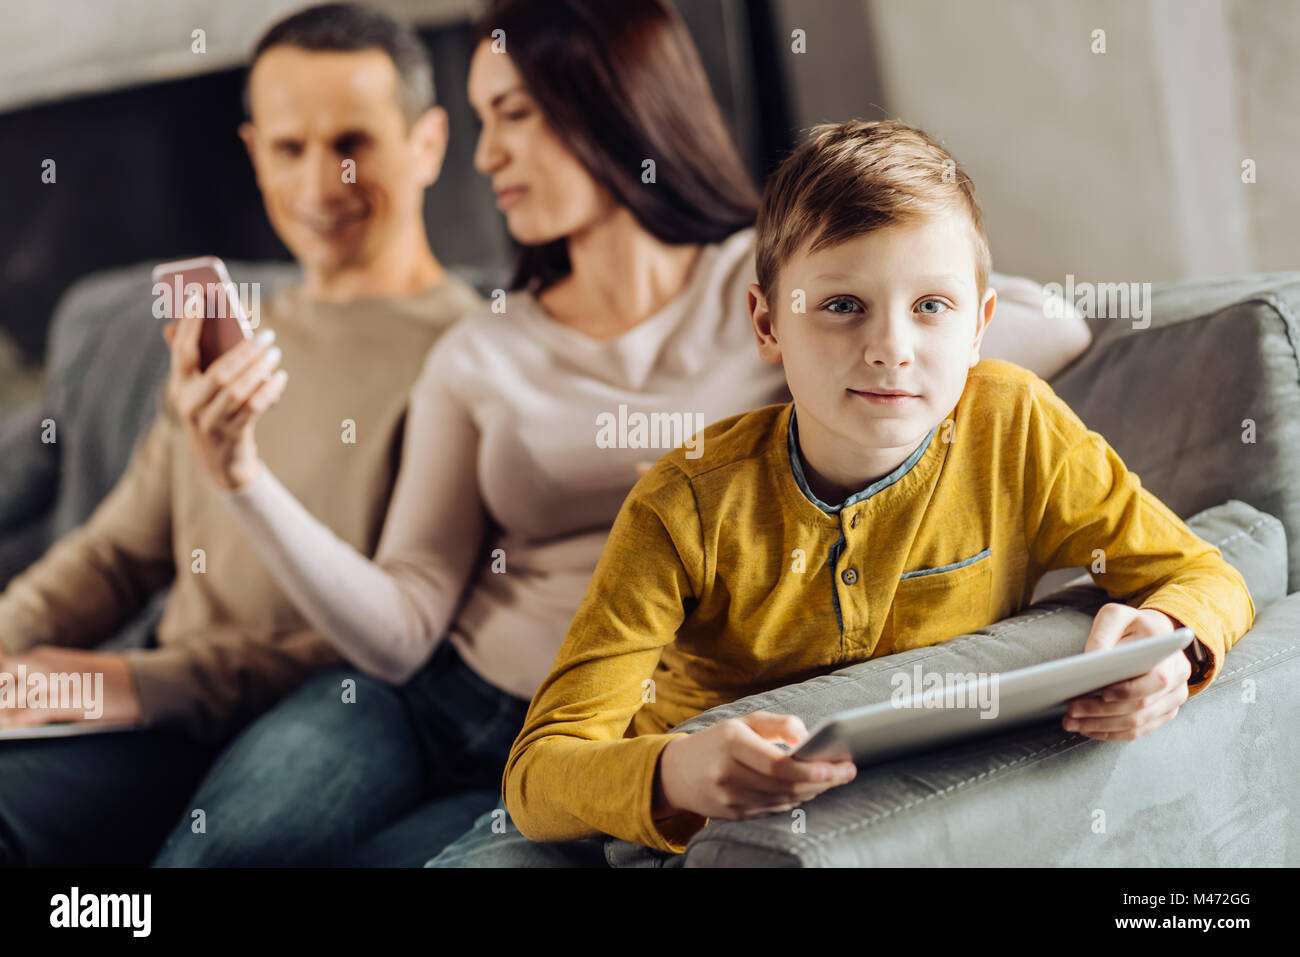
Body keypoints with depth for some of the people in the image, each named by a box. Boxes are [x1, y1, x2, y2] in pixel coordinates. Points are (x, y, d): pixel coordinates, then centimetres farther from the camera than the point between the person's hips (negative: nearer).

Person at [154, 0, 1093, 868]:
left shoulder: (768, 283, 0)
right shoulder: (477, 358, 8)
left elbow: (1049, 328, -9)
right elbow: (400, 631, -3)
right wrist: (245, 477, -15)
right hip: (432, 703, 3)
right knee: (209, 848, -24)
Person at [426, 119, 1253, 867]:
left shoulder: (1015, 428, -13)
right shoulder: (690, 507, -20)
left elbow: (1207, 581, -5)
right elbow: (543, 767, -24)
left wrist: (1164, 642, -31)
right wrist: (679, 774, -48)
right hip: (670, 823, -4)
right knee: (482, 861, -29)